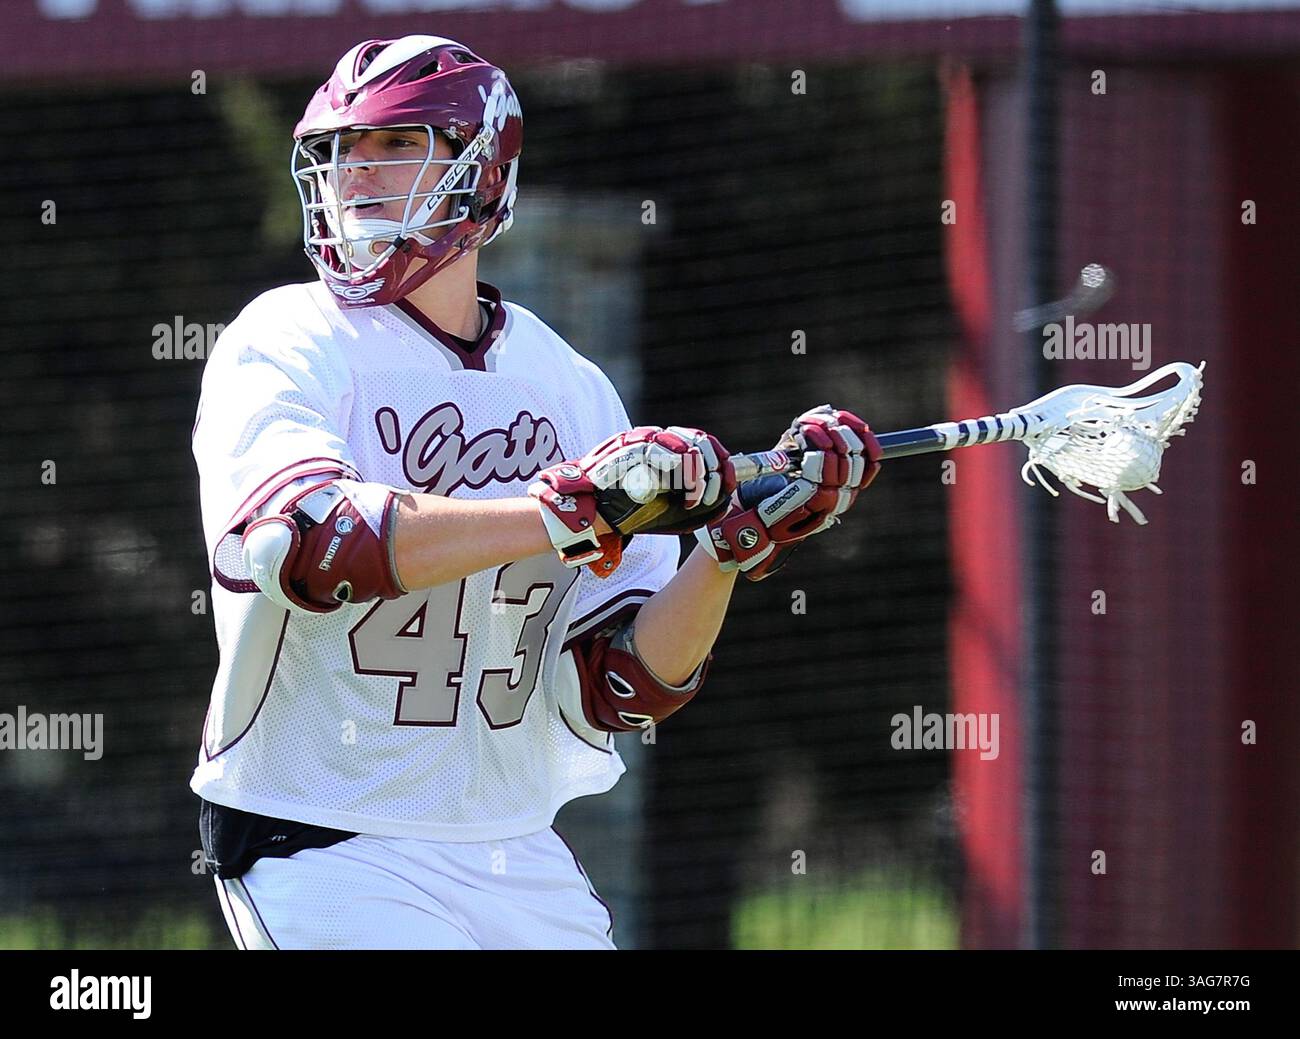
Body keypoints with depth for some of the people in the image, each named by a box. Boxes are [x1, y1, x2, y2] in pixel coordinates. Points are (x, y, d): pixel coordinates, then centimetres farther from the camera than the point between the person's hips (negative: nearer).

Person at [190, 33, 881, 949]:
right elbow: (305, 541, -26)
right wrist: (568, 513, -28)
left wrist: (733, 548, -12)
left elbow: (618, 692, 3)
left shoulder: (572, 389, 7)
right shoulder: (287, 347, -4)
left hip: (521, 862, 4)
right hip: (325, 859, -4)